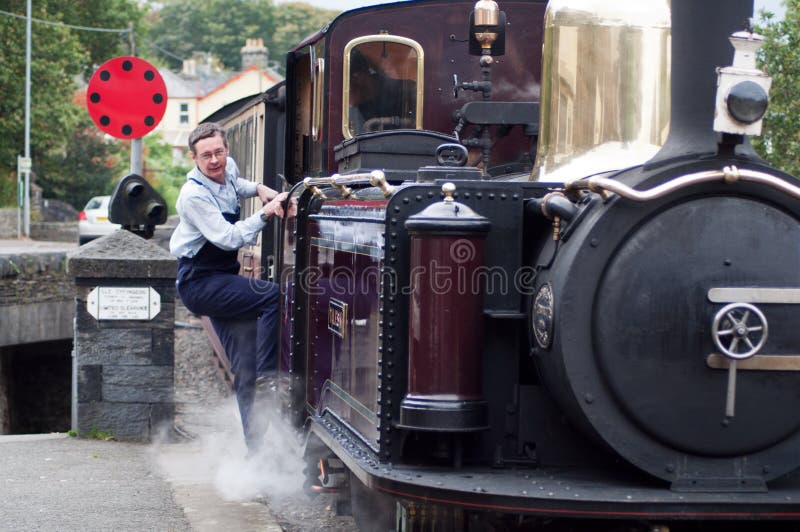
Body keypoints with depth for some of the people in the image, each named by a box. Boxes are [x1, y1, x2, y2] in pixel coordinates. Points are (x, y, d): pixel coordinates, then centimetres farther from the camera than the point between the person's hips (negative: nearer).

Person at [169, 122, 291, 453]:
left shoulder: (229, 168, 5)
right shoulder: (194, 195, -19)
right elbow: (229, 239, -25)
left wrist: (259, 189, 14)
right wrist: (266, 213, -22)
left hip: (223, 280, 8)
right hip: (200, 283, -8)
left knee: (245, 368, 2)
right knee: (272, 295, -26)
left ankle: (254, 442, 4)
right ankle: (268, 374, -18)